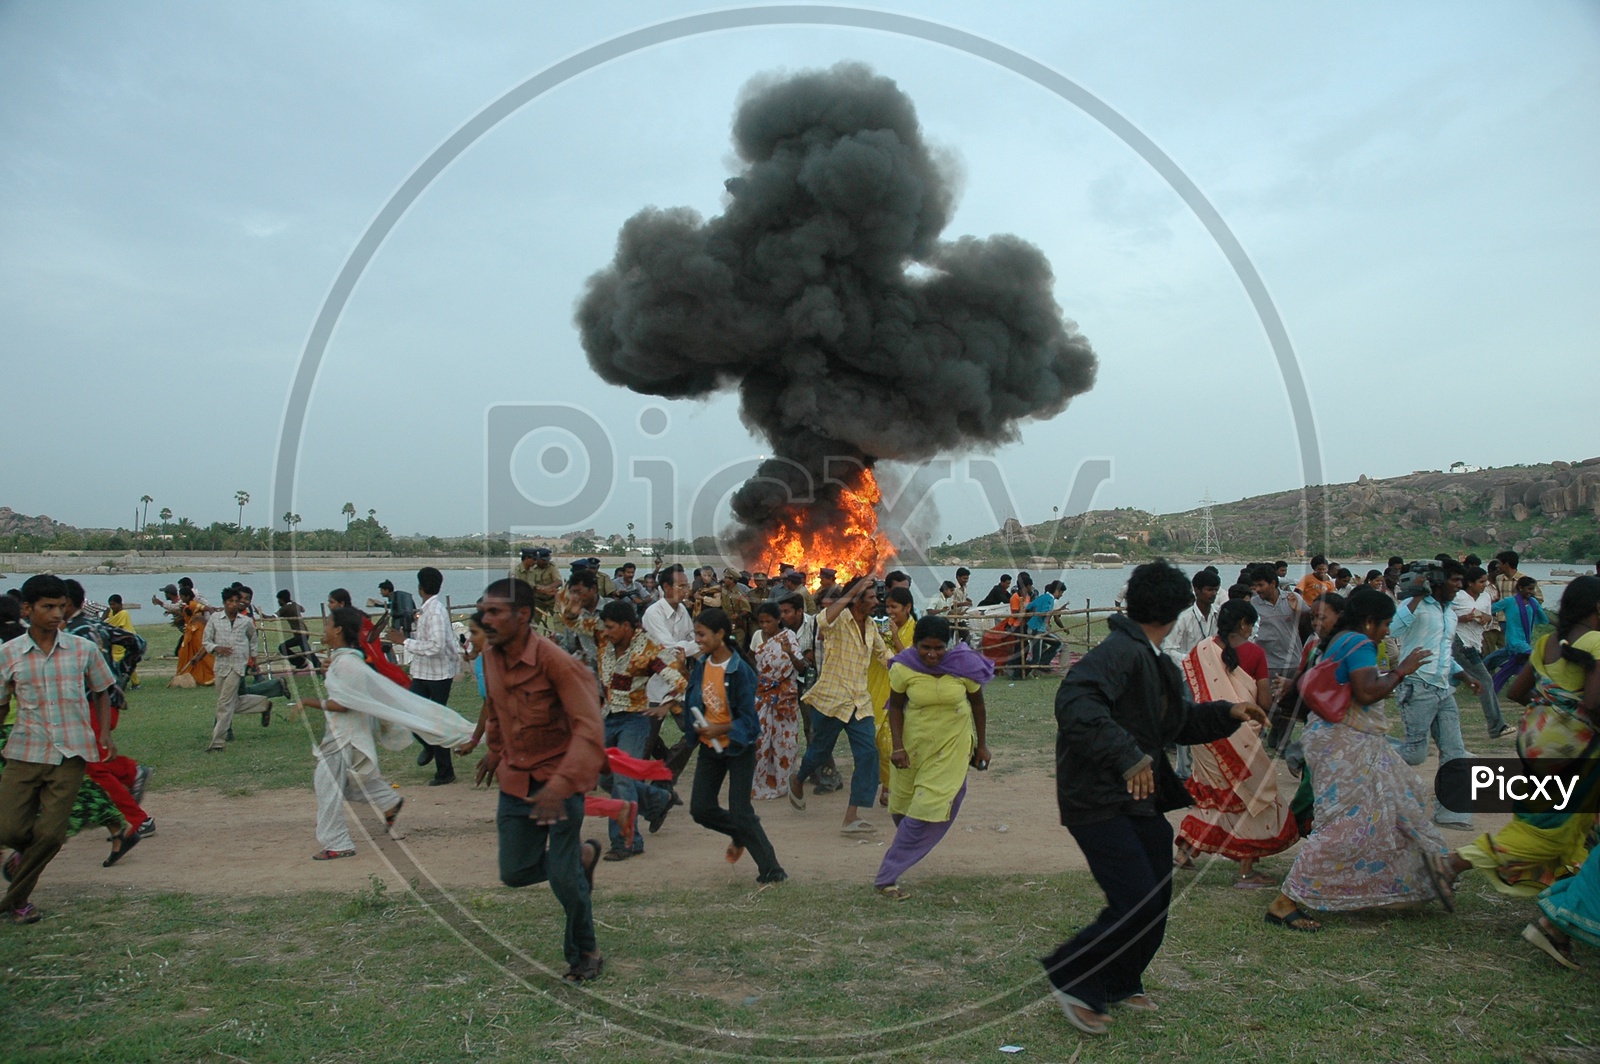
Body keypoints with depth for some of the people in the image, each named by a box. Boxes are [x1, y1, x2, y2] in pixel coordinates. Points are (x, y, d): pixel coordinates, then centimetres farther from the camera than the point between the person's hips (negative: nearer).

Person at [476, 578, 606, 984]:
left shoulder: (555, 661, -24)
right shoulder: (490, 660, -1)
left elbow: (589, 728, -29)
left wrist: (561, 784, -38)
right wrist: (495, 749, 27)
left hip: (559, 779, -6)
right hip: (515, 779, 7)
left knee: (563, 878, -6)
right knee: (515, 873, 7)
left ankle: (585, 953, 21)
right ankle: (582, 855, 35)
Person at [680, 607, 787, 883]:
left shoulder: (739, 670, -19)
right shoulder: (700, 665, 0)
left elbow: (747, 718, -17)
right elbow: (692, 702, 9)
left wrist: (718, 729, -29)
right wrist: (696, 726, -11)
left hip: (738, 746, -6)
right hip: (709, 746, 6)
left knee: (740, 812, -5)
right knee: (700, 809, 5)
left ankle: (771, 869, 9)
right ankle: (739, 835, 34)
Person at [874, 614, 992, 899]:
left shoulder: (965, 665, -15)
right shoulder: (903, 668, -15)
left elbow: (978, 705, -1)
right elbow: (895, 707, -3)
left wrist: (981, 745, 5)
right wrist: (897, 746, -12)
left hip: (952, 745, -1)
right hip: (914, 743, 1)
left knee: (930, 808, -9)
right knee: (901, 806, 10)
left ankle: (887, 876, -1)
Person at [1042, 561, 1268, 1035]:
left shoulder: (1155, 662, 14)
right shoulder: (1120, 651, -19)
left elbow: (1176, 721, 27)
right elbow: (1075, 703, -35)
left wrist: (1226, 713, 13)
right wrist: (1127, 756, -38)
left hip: (1138, 800, 10)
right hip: (1099, 801, -10)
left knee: (1155, 902, 15)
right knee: (1137, 903, -13)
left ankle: (1120, 984, 34)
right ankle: (1072, 979, 7)